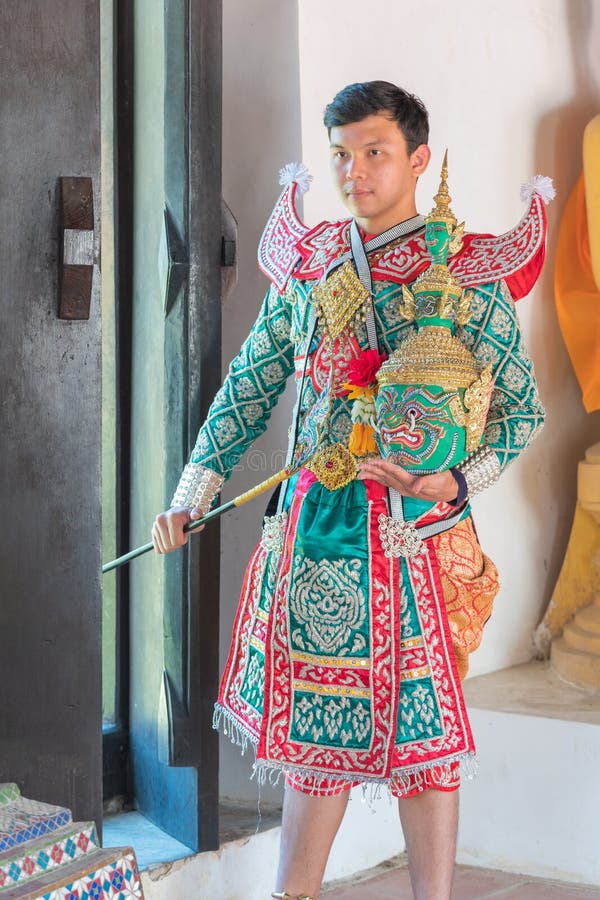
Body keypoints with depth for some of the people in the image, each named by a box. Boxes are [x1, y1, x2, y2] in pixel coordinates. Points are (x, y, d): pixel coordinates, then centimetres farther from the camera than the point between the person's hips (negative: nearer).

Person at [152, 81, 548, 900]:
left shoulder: (466, 274, -5)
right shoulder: (308, 265, 8)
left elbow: (522, 410, -2)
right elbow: (250, 385, 13)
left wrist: (452, 485, -18)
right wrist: (191, 495, 6)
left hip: (413, 530, -4)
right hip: (312, 522, 4)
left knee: (417, 731, 1)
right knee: (313, 718, 11)